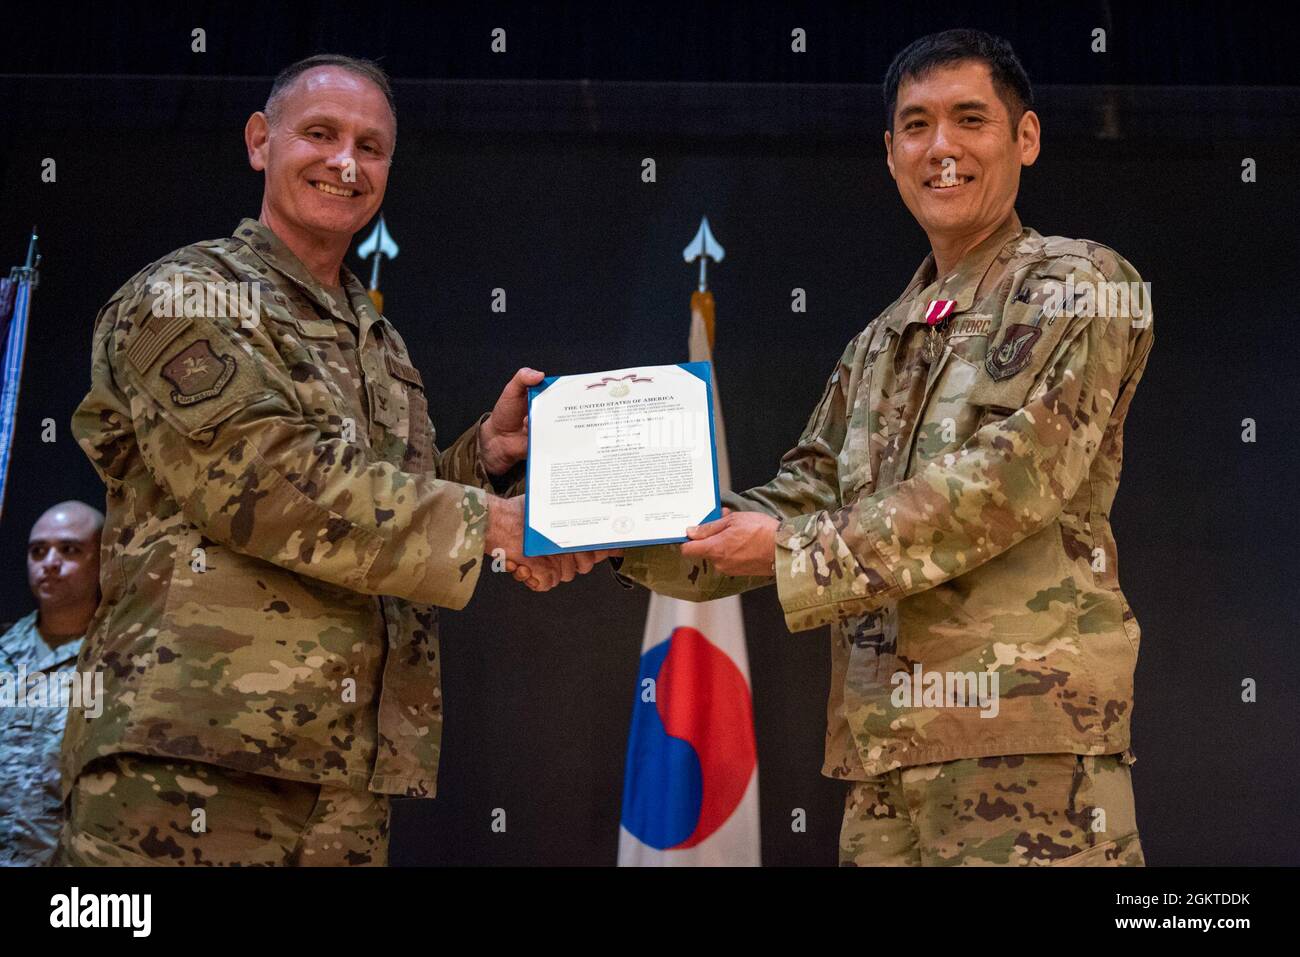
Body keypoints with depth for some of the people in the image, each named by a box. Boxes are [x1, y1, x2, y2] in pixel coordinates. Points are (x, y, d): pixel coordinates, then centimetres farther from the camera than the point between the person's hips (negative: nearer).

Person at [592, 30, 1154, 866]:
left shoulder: (1079, 288, 0)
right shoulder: (880, 344, 21)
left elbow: (1010, 480, -13)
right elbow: (801, 501, 16)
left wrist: (798, 554, -13)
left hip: (1027, 731, -6)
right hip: (884, 738, 7)